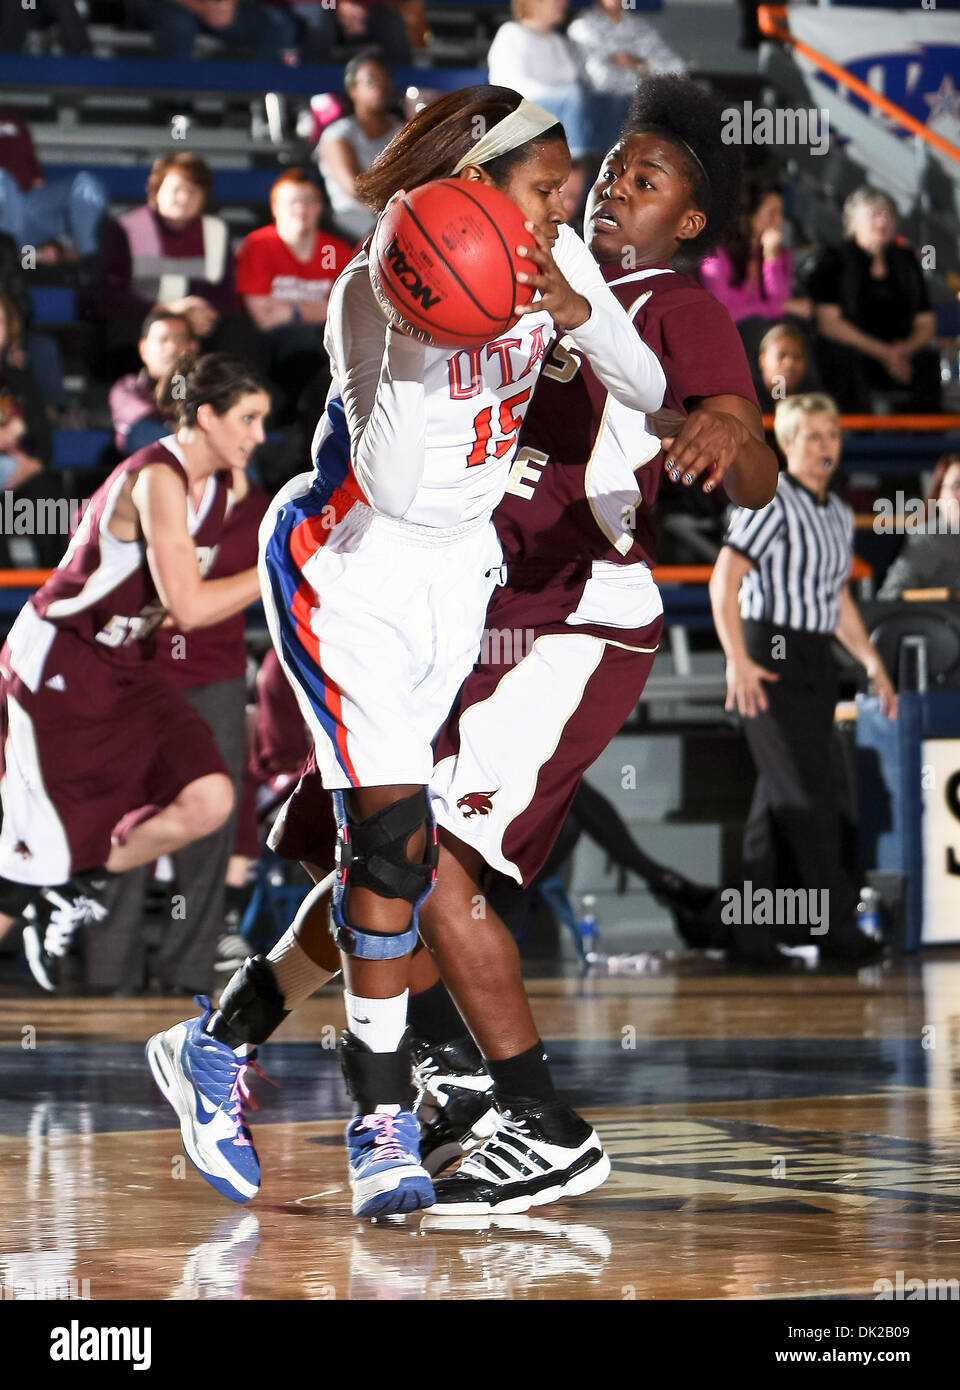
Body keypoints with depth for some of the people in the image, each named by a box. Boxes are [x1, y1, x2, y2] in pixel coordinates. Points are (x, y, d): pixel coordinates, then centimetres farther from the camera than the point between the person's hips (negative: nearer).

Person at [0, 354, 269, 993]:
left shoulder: (217, 491, 5)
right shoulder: (156, 479, -23)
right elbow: (187, 607, -28)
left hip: (127, 670, 8)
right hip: (55, 667, -8)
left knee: (208, 801, -12)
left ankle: (76, 890, 9)